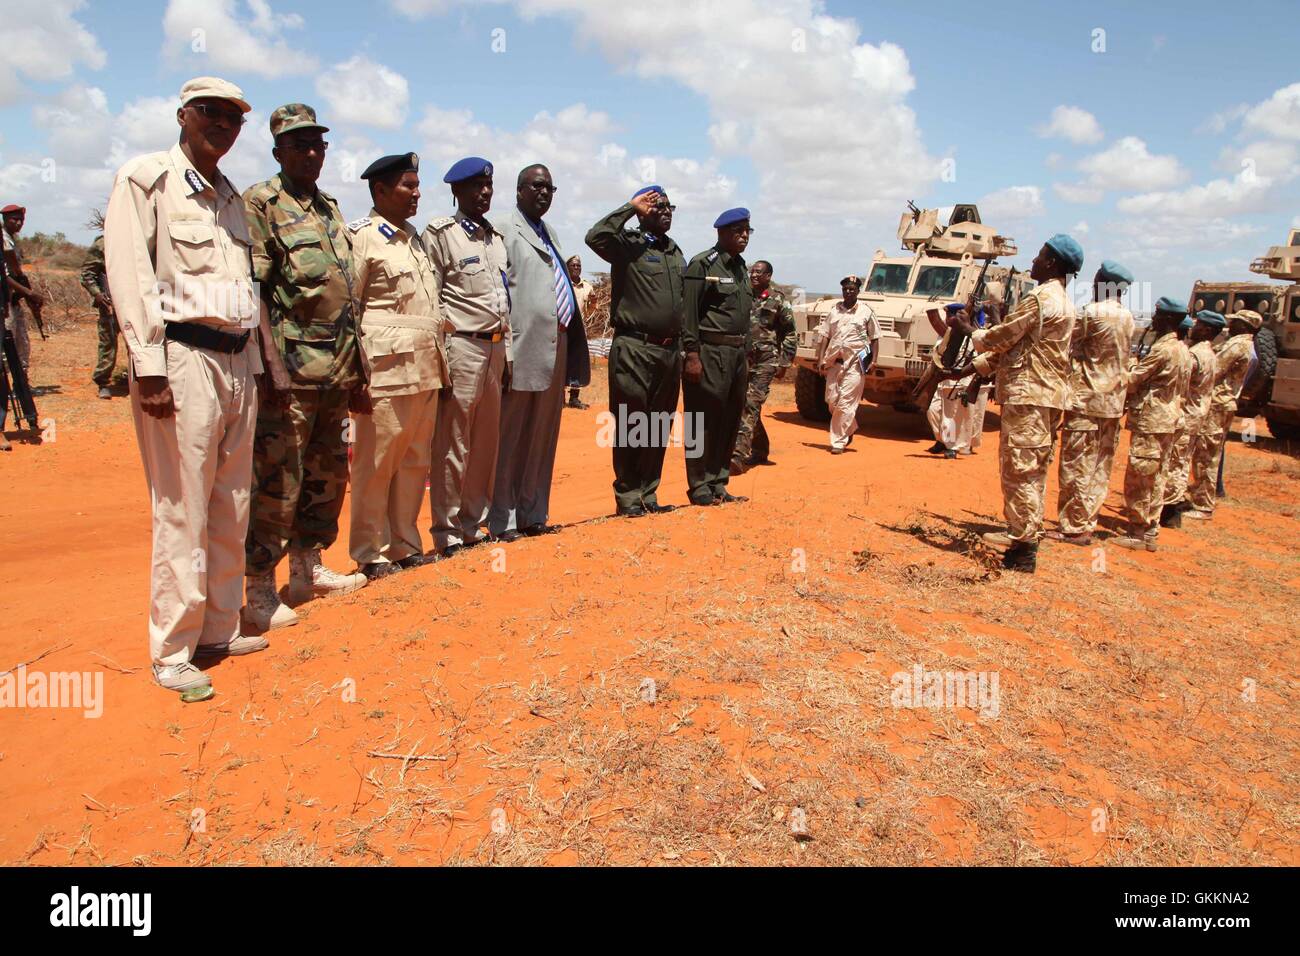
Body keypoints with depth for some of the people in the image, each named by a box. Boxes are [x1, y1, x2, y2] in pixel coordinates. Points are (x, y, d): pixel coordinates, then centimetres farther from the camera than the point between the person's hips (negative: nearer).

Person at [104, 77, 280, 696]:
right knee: (182, 510, -6)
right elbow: (129, 274, -10)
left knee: (232, 507, 10)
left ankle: (219, 629, 22)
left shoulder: (230, 197, 21)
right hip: (182, 358, -7)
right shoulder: (146, 178, -1)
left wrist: (270, 363, 18)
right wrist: (149, 366, -18)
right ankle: (172, 652, 4)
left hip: (237, 360, 7)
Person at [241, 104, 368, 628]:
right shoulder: (259, 203, -3)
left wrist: (354, 363, 18)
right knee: (277, 481, -4)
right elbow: (251, 288, -12)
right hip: (291, 369, -8)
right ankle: (259, 589, 6)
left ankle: (307, 568, 28)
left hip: (337, 369, 8)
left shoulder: (329, 207, 20)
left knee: (327, 475, 15)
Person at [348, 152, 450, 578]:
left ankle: (405, 546, 21)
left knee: (416, 462, 10)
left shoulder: (414, 236, 21)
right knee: (376, 463, -2)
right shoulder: (361, 237, -2)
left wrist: (441, 367, 18)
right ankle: (369, 553, 9)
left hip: (425, 370, 7)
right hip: (387, 370, -7)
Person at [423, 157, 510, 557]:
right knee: (452, 445, -3)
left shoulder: (495, 236, 18)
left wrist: (507, 352, 16)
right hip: (461, 346, -7)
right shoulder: (440, 233, -3)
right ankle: (447, 531, 6)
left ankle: (474, 523, 21)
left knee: (487, 441, 10)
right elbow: (430, 301, -9)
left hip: (494, 348, 7)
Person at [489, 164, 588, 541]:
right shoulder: (506, 231, -4)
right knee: (509, 438, -1)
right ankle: (502, 520, 6)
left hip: (554, 348, 8)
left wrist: (571, 349, 15)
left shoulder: (549, 233, 21)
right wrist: (505, 350, -18)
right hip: (523, 351, -8)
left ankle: (533, 514, 22)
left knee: (543, 437, 12)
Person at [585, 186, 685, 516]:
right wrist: (630, 207, -14)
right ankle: (627, 496, 9)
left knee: (659, 427, 11)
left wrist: (684, 346, 17)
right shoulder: (628, 245, -3)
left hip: (670, 350, 7)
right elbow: (595, 237, -23)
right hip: (634, 349, -7)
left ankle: (648, 494, 21)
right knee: (631, 426, -1)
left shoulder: (676, 253, 17)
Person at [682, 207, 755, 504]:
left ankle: (717, 484, 19)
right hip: (710, 353, -8)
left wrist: (745, 354, 17)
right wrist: (691, 354, -19)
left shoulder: (741, 267, 18)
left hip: (737, 354, 8)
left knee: (730, 422, 10)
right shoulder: (702, 264, -7)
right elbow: (689, 312, -13)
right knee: (704, 422, -3)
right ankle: (699, 488, 4)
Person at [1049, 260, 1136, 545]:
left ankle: (1074, 527, 0)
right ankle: (1088, 524, 17)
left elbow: (1064, 341, -6)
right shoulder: (1127, 318, 10)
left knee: (1076, 467, -3)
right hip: (1114, 401, 8)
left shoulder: (1092, 313, -13)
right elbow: (1122, 358, 14)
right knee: (1100, 468, 10)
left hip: (1087, 398, -8)